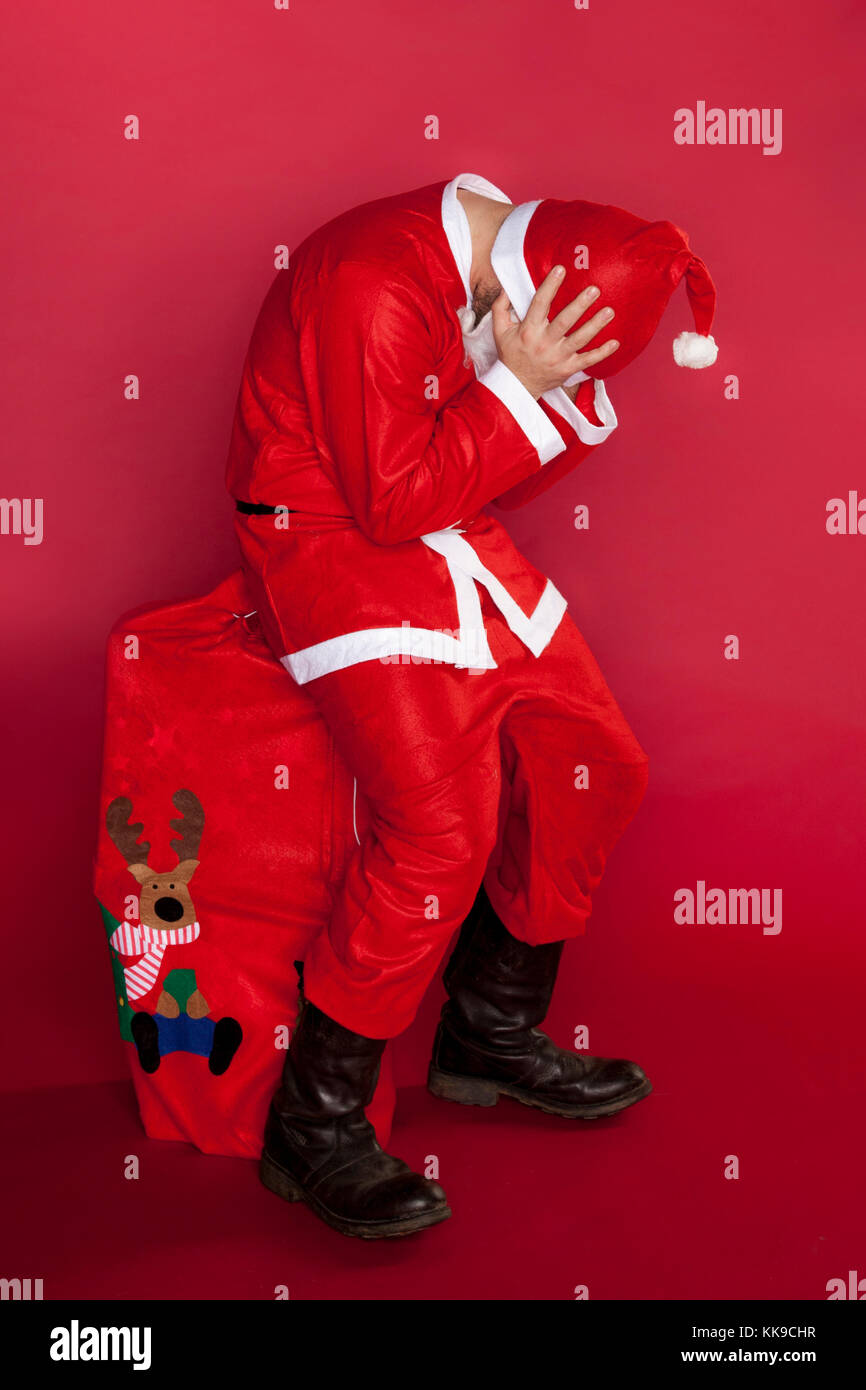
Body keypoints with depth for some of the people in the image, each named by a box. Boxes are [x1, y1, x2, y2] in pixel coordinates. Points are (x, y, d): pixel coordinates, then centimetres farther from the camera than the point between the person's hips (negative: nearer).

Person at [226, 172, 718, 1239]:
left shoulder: (499, 274, 5)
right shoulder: (373, 285, -23)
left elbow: (498, 481, 9)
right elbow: (396, 499, -23)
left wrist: (572, 393, -7)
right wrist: (517, 385, -21)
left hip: (449, 543, 9)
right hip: (333, 542, -9)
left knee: (595, 768, 7)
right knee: (444, 829, -20)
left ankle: (492, 1035, 23)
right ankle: (314, 1123, -5)